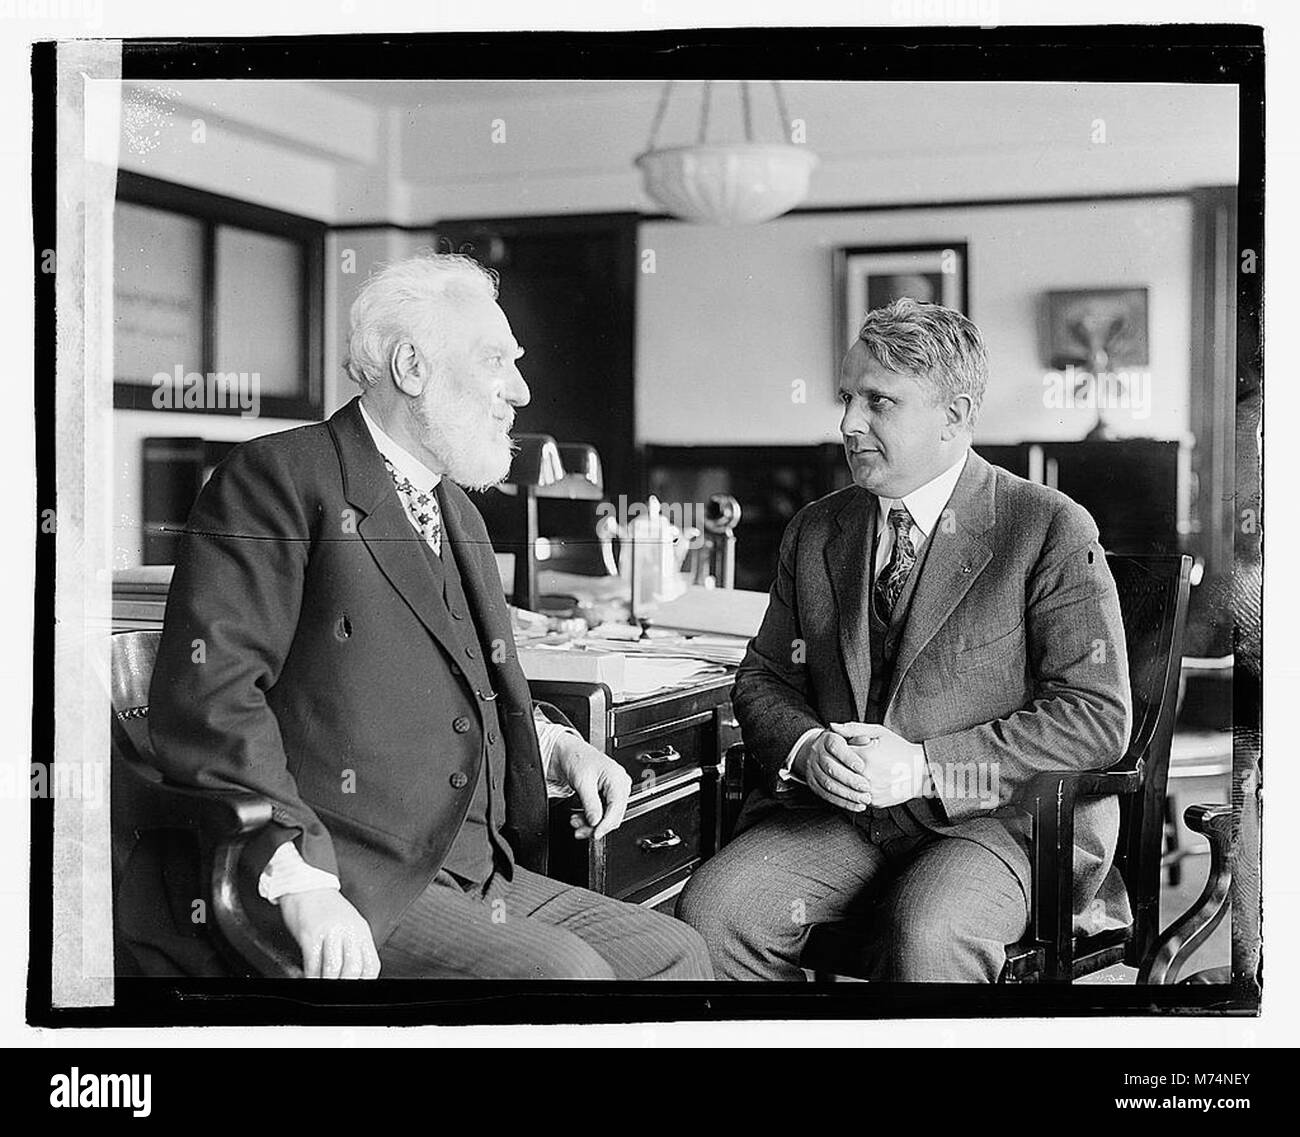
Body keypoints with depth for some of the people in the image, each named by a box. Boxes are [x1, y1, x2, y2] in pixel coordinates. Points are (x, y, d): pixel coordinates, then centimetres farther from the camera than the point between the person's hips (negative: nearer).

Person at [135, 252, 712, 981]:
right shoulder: (281, 478, -6)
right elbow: (207, 692, -17)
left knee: (676, 951, -3)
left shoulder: (460, 514, 23)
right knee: (567, 972, -25)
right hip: (354, 893, -9)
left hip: (483, 878, 9)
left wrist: (558, 746, 12)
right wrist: (298, 877, -26)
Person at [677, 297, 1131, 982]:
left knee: (924, 933, -36)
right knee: (710, 911, -21)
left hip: (996, 817, -5)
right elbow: (763, 679, 18)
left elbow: (1098, 718, -9)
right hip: (832, 813, 5)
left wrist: (924, 766, -17)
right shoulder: (815, 532, 13)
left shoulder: (1050, 531, -4)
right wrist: (805, 747, -7)